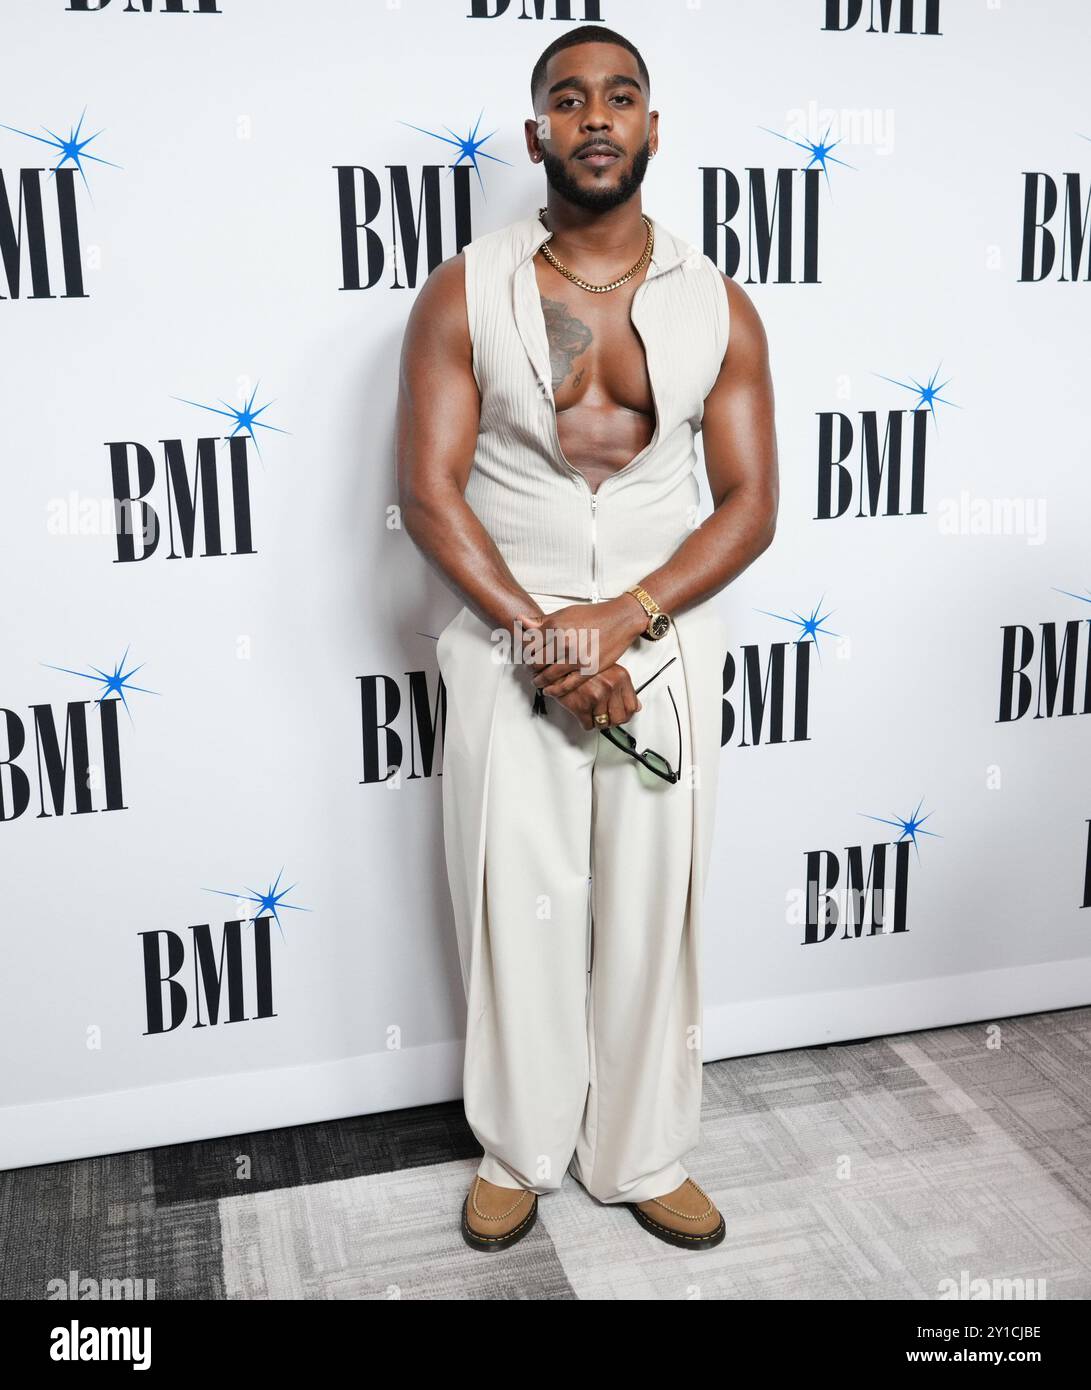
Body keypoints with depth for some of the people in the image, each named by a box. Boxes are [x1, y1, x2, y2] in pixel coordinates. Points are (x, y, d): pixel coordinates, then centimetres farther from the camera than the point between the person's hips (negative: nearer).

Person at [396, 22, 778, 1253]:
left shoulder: (717, 305, 2)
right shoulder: (464, 293, -3)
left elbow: (749, 502, -2)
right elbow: (428, 493, -8)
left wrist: (619, 622, -16)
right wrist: (543, 640, -16)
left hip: (664, 641, 1)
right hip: (504, 640, -1)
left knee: (652, 908, 8)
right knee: (515, 904, 7)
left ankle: (642, 1156, 28)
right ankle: (518, 1149, 29)